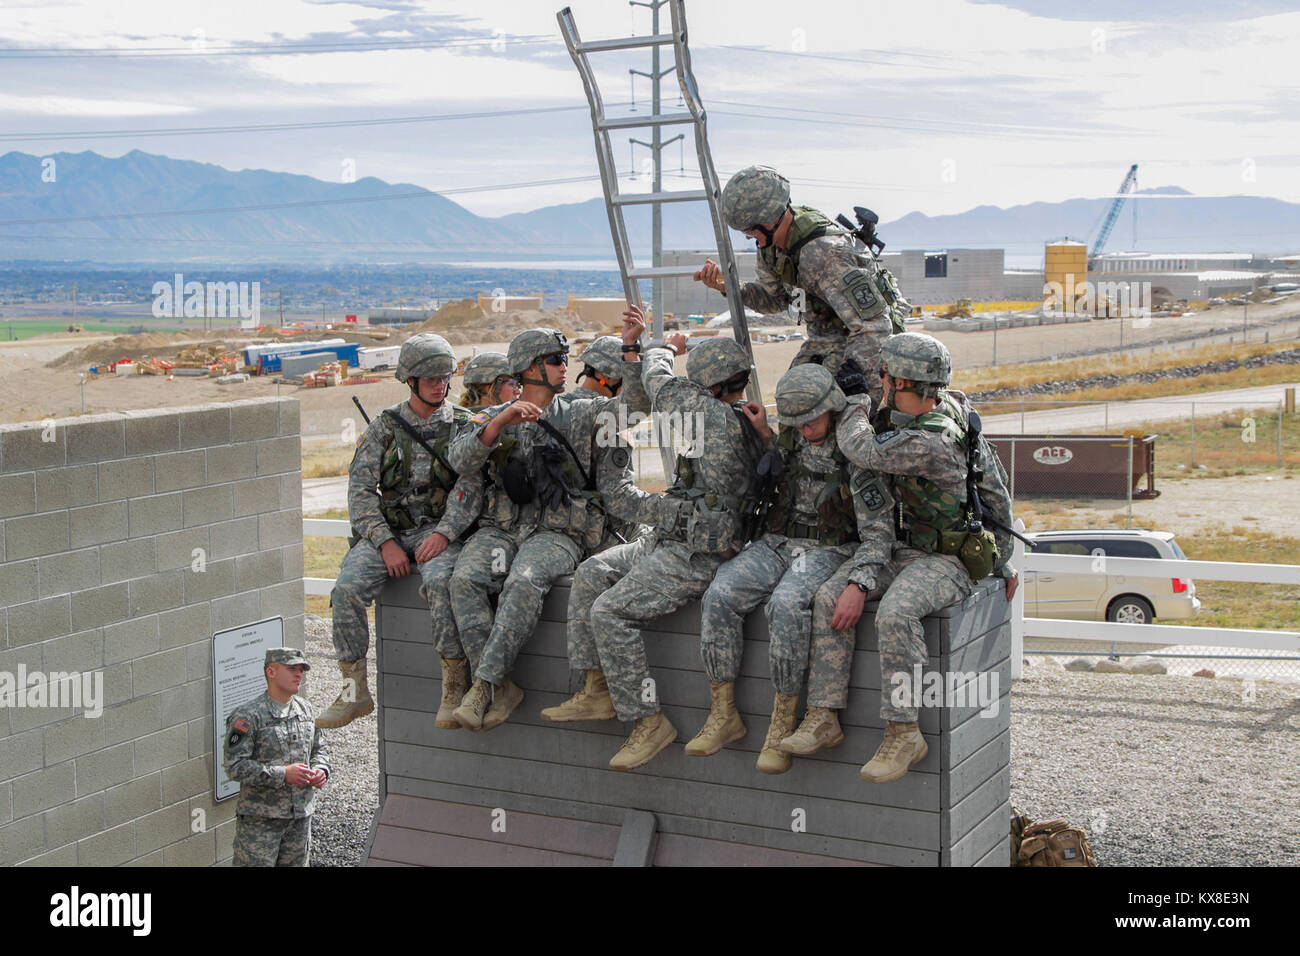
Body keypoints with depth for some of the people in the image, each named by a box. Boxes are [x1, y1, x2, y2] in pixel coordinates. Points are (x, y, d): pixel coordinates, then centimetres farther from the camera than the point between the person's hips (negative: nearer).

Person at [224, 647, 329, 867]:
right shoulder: (247, 716, -14)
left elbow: (318, 749, 22)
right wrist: (282, 774, -23)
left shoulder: (306, 710, 9)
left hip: (300, 816, 6)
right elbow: (235, 767, -18)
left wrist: (321, 770, -1)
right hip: (259, 818, -6)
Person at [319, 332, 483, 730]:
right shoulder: (384, 426, 10)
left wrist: (443, 534, -20)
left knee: (438, 581, -35)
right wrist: (385, 541, -10)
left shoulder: (463, 425, 7)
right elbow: (360, 486, 3)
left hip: (440, 531, -2)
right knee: (347, 588, -23)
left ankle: (455, 687, -26)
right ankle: (354, 690, -10)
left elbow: (470, 485, -5)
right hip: (386, 530, 2)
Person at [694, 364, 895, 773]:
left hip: (828, 552, -5)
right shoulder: (788, 440, 7)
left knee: (786, 605, -36)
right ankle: (724, 714, -15)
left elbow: (878, 532, -14)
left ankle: (783, 723, -25)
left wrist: (859, 585, -28)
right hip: (776, 544, 6)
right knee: (720, 596, -22)